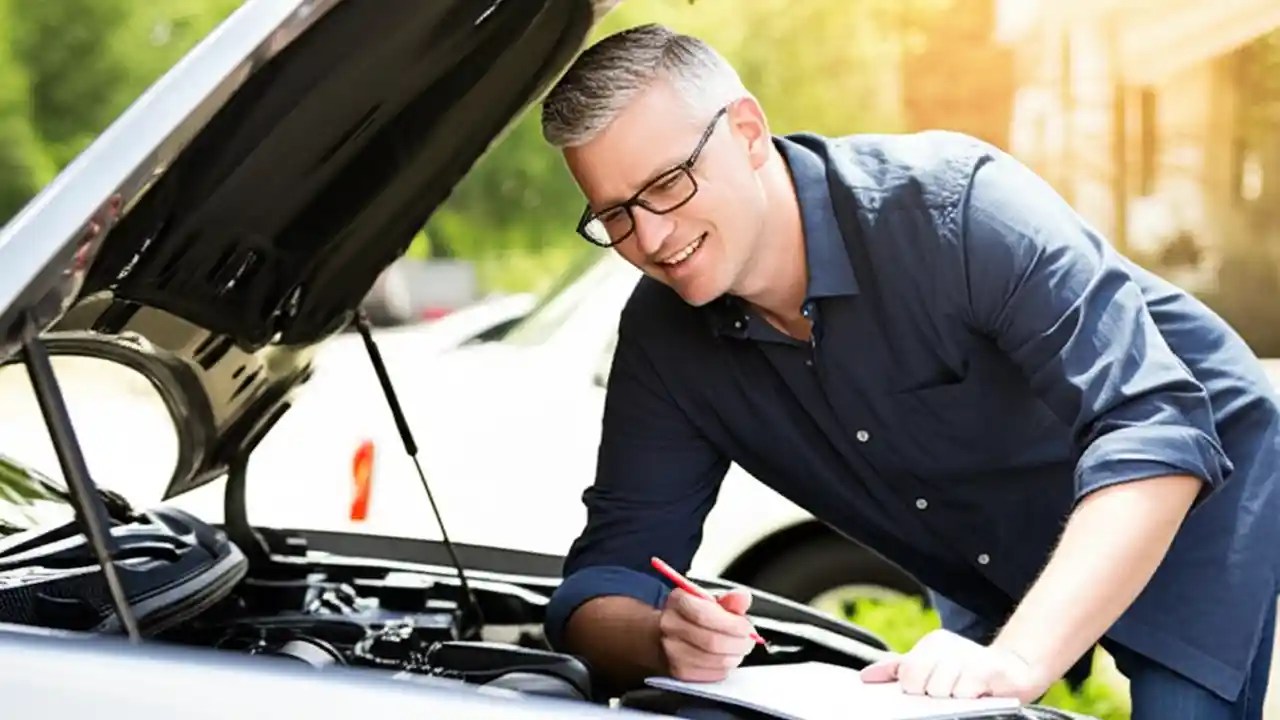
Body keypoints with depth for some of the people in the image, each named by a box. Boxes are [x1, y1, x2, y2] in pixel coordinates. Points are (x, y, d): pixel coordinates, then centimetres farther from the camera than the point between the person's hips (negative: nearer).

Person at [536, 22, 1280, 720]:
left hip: (1192, 482, -5)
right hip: (1000, 568, 5)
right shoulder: (663, 338, -14)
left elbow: (1155, 431, -39)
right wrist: (665, 640, -39)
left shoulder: (950, 203, -32)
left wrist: (1017, 659, -51)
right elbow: (606, 574, -13)